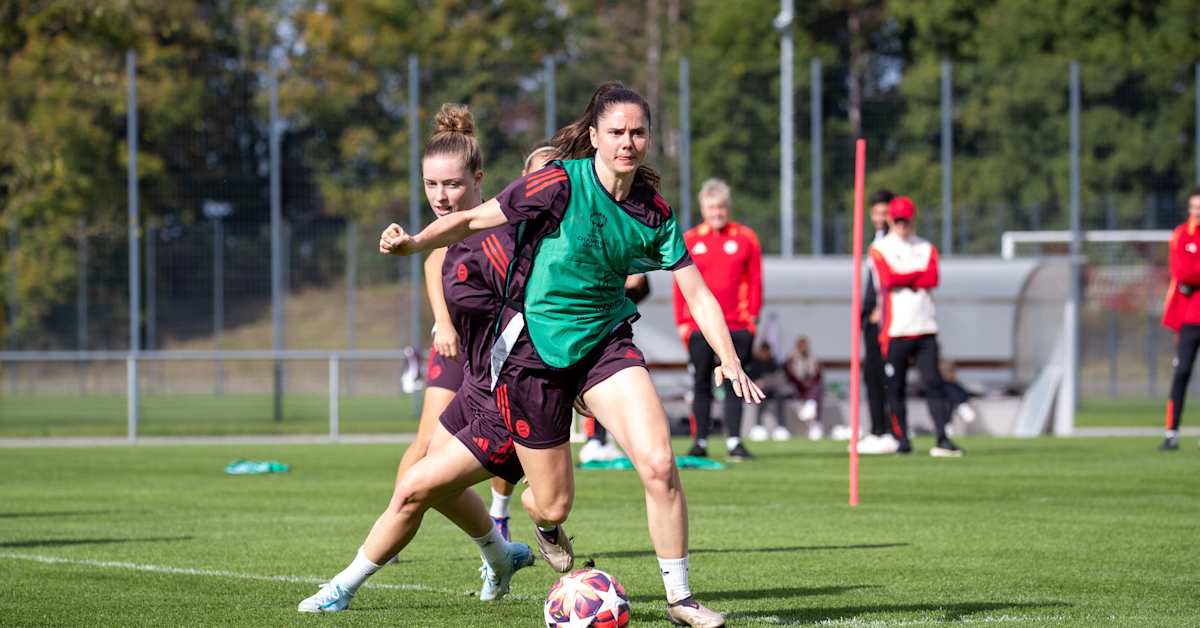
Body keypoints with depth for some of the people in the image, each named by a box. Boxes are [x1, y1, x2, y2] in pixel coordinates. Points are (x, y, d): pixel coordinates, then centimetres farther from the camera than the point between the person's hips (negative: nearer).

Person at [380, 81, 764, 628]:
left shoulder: (654, 212, -3)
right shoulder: (561, 184, -16)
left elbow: (697, 293, 0)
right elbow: (472, 219, -10)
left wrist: (729, 360, -13)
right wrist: (414, 243, -26)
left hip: (606, 342, 3)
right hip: (533, 349, -3)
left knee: (659, 466, -17)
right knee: (554, 503, 1)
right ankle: (545, 522, 42)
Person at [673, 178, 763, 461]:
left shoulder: (745, 238, 4)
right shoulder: (690, 240, 6)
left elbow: (755, 280, 5)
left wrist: (752, 315, -3)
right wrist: (681, 321, 1)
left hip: (737, 326, -1)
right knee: (701, 384, 3)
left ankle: (734, 441, 3)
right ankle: (700, 441, 8)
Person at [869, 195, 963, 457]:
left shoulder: (926, 248, 15)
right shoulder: (880, 249, 6)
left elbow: (932, 279, -3)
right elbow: (889, 279, -11)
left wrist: (902, 279, -6)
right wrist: (918, 273, -2)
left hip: (925, 328, 2)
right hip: (894, 328, -2)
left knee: (933, 382, -7)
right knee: (895, 387, 0)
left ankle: (942, 438, -11)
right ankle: (902, 440, 9)